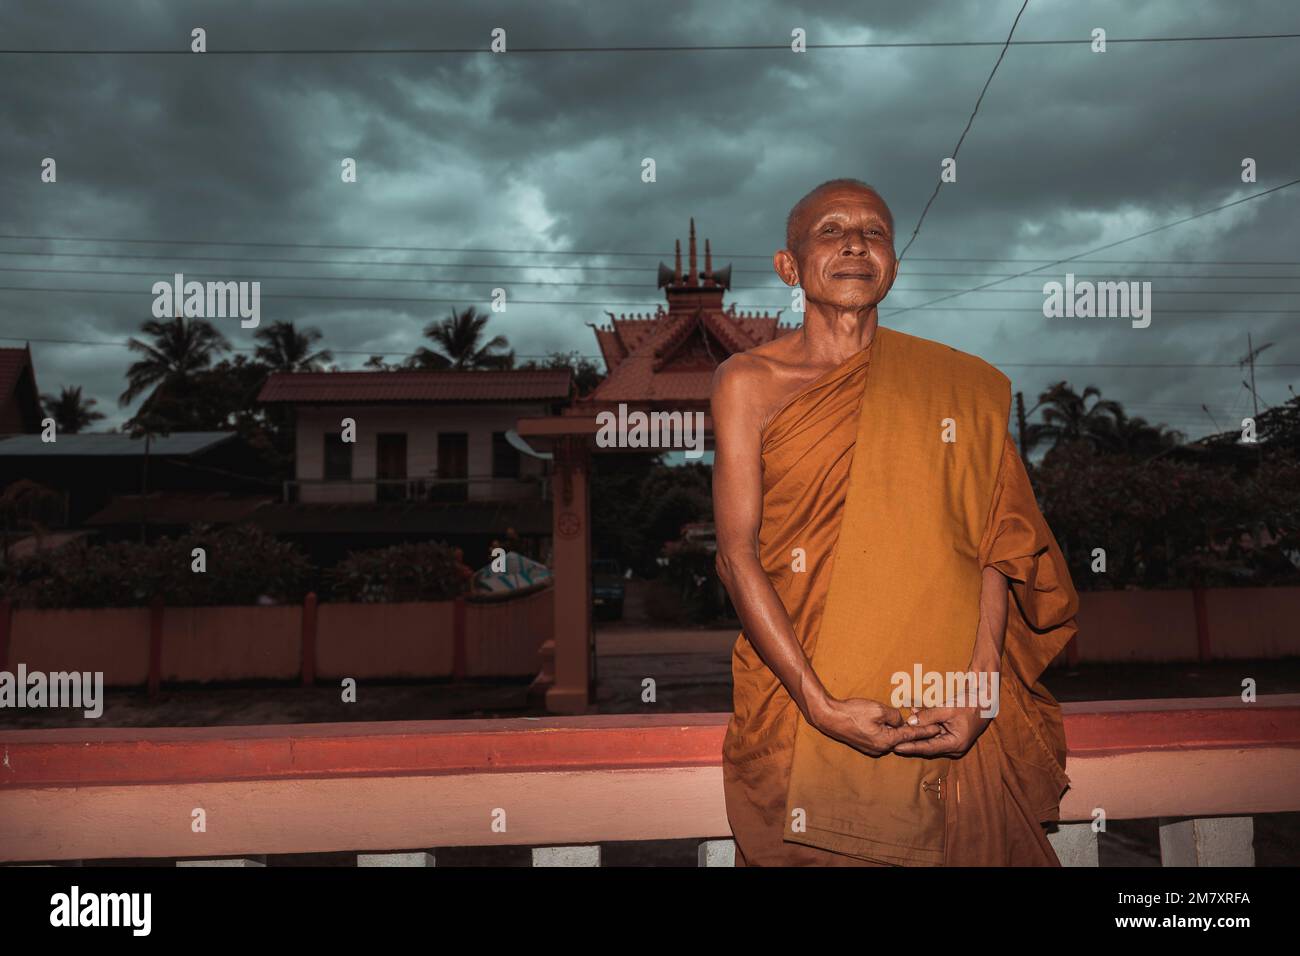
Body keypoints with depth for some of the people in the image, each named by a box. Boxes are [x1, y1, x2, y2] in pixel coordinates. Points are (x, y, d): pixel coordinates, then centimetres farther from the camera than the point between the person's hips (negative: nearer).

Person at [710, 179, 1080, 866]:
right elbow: (738, 554, -7)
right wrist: (821, 704, -14)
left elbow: (996, 543, 1)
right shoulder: (749, 382, -2)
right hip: (802, 699, -1)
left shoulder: (956, 383, 4)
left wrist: (978, 688, -11)